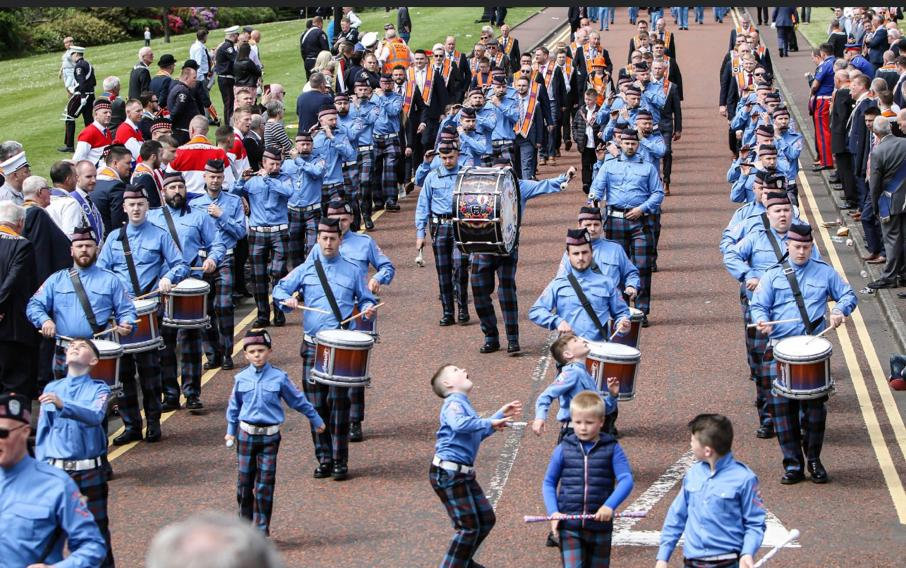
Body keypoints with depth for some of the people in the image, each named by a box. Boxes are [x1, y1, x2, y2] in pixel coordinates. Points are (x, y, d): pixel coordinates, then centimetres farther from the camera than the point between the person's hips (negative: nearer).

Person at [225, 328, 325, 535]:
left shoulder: (279, 378, -4)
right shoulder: (241, 378, 1)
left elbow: (298, 400, 7)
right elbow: (234, 406, 15)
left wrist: (316, 420, 16)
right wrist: (230, 431, 18)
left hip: (270, 436, -2)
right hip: (246, 434, 2)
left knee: (265, 483, -2)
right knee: (245, 481, 7)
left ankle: (262, 529, 6)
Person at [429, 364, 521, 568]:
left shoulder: (464, 404, 19)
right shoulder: (453, 402, -12)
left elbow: (478, 433, 32)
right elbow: (458, 424, -35)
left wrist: (501, 414, 28)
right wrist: (490, 423, -28)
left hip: (463, 474, 10)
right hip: (448, 473, -10)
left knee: (486, 520, 17)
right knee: (469, 527, -6)